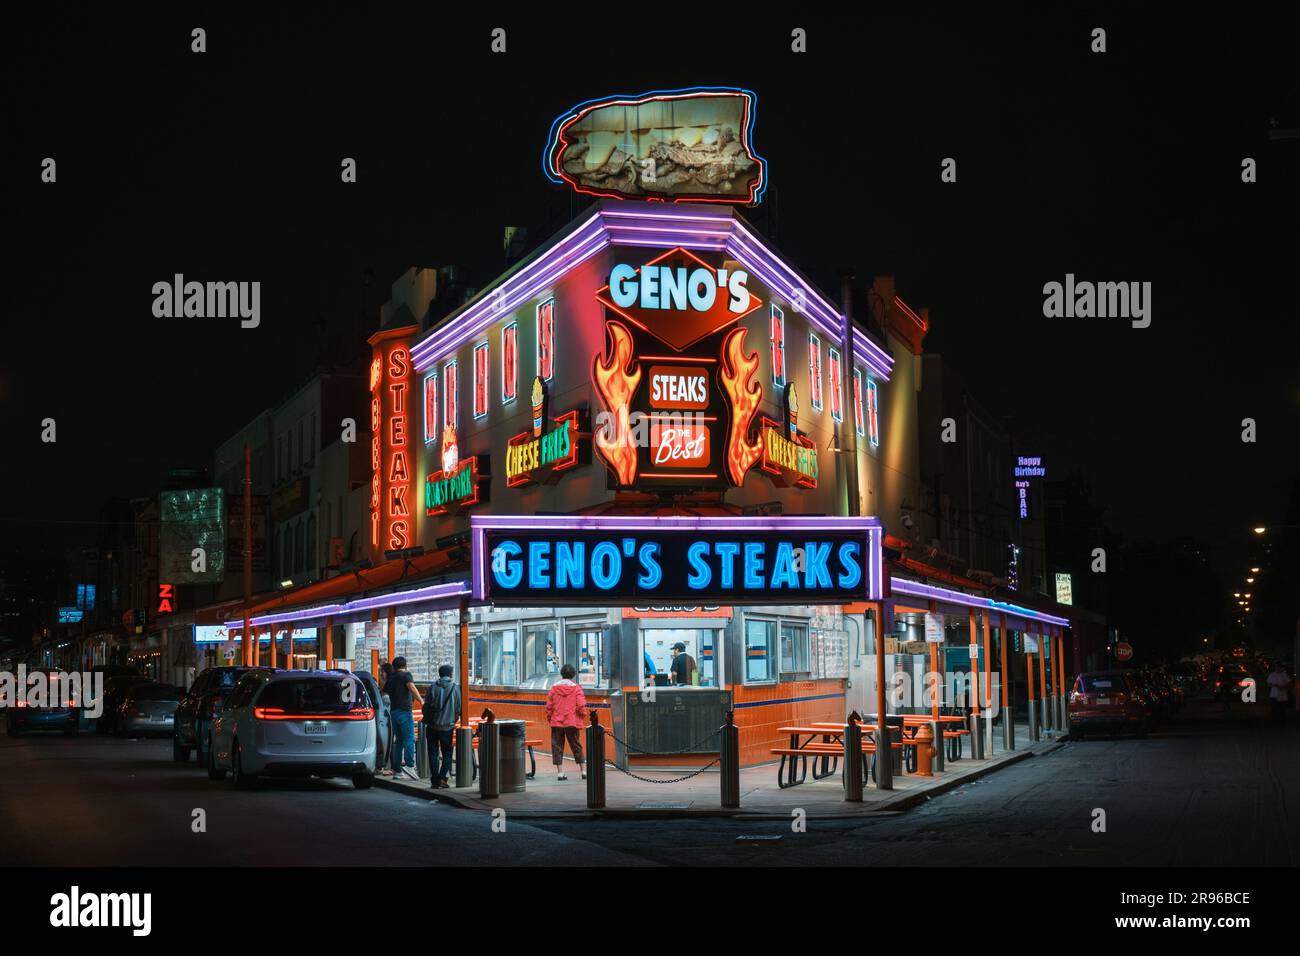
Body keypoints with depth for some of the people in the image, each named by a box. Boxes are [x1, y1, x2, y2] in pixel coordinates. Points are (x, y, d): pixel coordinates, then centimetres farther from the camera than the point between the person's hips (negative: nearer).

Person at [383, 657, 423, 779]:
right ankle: (409, 764, -27)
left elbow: (384, 692, 25)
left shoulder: (391, 679, 18)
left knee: (398, 740, 10)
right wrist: (421, 701, -24)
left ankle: (396, 769, 8)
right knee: (409, 738, -12)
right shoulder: (406, 675, -1)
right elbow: (411, 687, -18)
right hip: (405, 710, -7)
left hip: (394, 711, 7)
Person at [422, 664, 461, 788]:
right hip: (448, 726, 0)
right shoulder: (455, 688, -3)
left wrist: (426, 720, 13)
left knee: (433, 753, 8)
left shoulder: (433, 687, -5)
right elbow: (458, 708, 1)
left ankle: (435, 781, 5)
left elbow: (427, 706, -4)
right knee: (447, 753, 11)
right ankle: (443, 777, -5)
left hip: (433, 726, 0)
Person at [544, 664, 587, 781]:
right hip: (572, 722, -1)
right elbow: (581, 705, -10)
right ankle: (583, 770, 13)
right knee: (576, 746, 10)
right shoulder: (576, 688, -4)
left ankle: (560, 772, -1)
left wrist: (549, 718, 15)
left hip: (556, 723, 1)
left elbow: (549, 705, 2)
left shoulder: (554, 688, 1)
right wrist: (583, 716, 8)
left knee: (557, 746, 5)